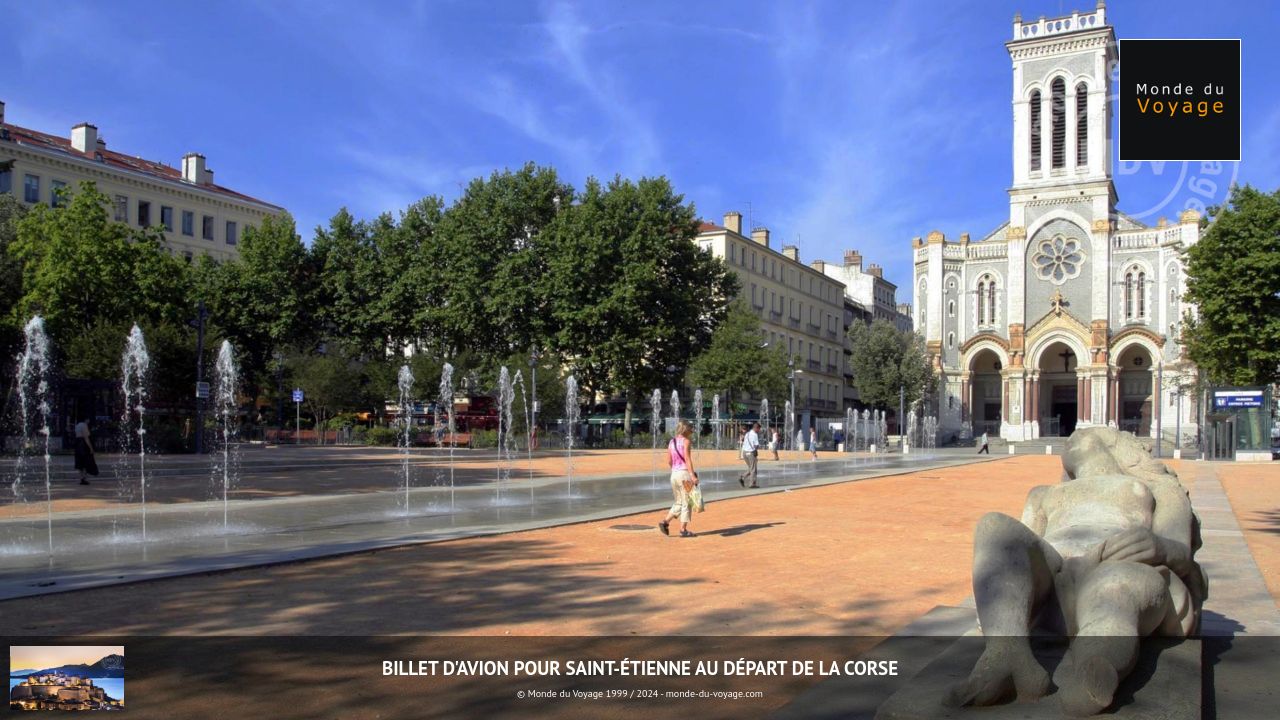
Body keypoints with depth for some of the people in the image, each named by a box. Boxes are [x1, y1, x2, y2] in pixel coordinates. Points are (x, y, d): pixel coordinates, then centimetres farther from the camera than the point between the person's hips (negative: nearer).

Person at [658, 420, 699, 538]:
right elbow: (687, 459, -16)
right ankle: (683, 529, 3)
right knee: (687, 503, 3)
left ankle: (665, 521, 2)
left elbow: (669, 461, 12)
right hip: (684, 473, -7)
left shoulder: (671, 442, 12)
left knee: (679, 503, 16)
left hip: (674, 474, 7)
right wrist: (693, 476, -18)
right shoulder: (686, 441, -8)